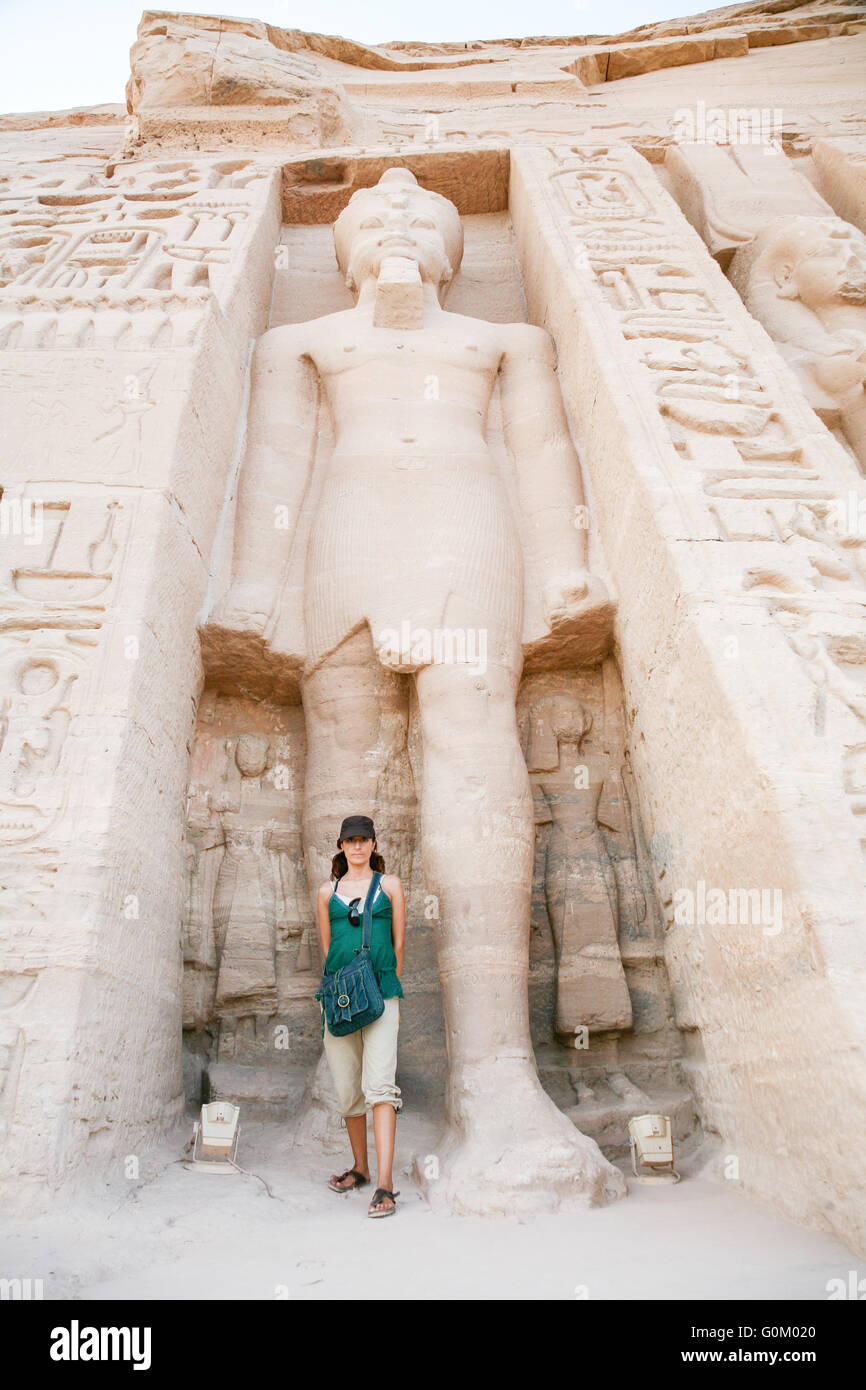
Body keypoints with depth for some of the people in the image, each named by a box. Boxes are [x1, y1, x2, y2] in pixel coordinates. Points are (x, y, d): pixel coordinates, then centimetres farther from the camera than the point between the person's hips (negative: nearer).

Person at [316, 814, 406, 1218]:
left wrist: (388, 985, 10)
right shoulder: (328, 891, 13)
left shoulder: (389, 884, 8)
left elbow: (398, 943, 10)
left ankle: (384, 1183, -10)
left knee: (379, 1084, -11)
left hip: (380, 993, -3)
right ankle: (360, 1168, 27)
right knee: (347, 1089, 9)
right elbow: (326, 947, 17)